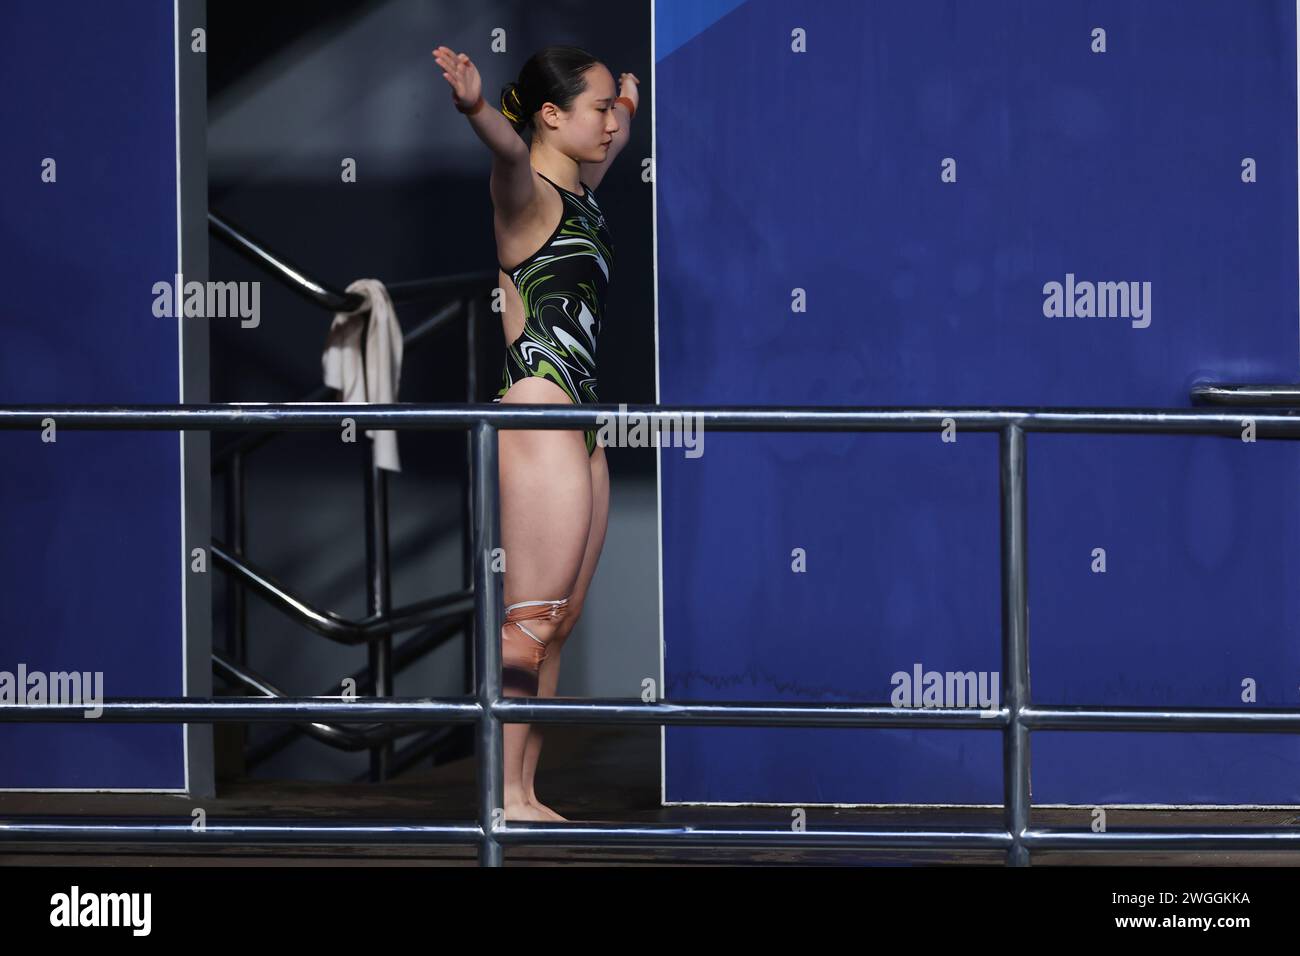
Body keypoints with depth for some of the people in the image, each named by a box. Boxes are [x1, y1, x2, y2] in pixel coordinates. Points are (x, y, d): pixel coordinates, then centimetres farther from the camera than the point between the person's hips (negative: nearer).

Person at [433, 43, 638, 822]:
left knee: (560, 624, 7)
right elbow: (511, 152, -35)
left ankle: (525, 792, 8)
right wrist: (478, 108, -57)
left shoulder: (582, 190, 18)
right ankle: (505, 795, -9)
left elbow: (610, 140, 44)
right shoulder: (528, 194, -9)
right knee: (530, 620, -11)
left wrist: (629, 98, 62)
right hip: (539, 412, -9)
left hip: (580, 421, 9)